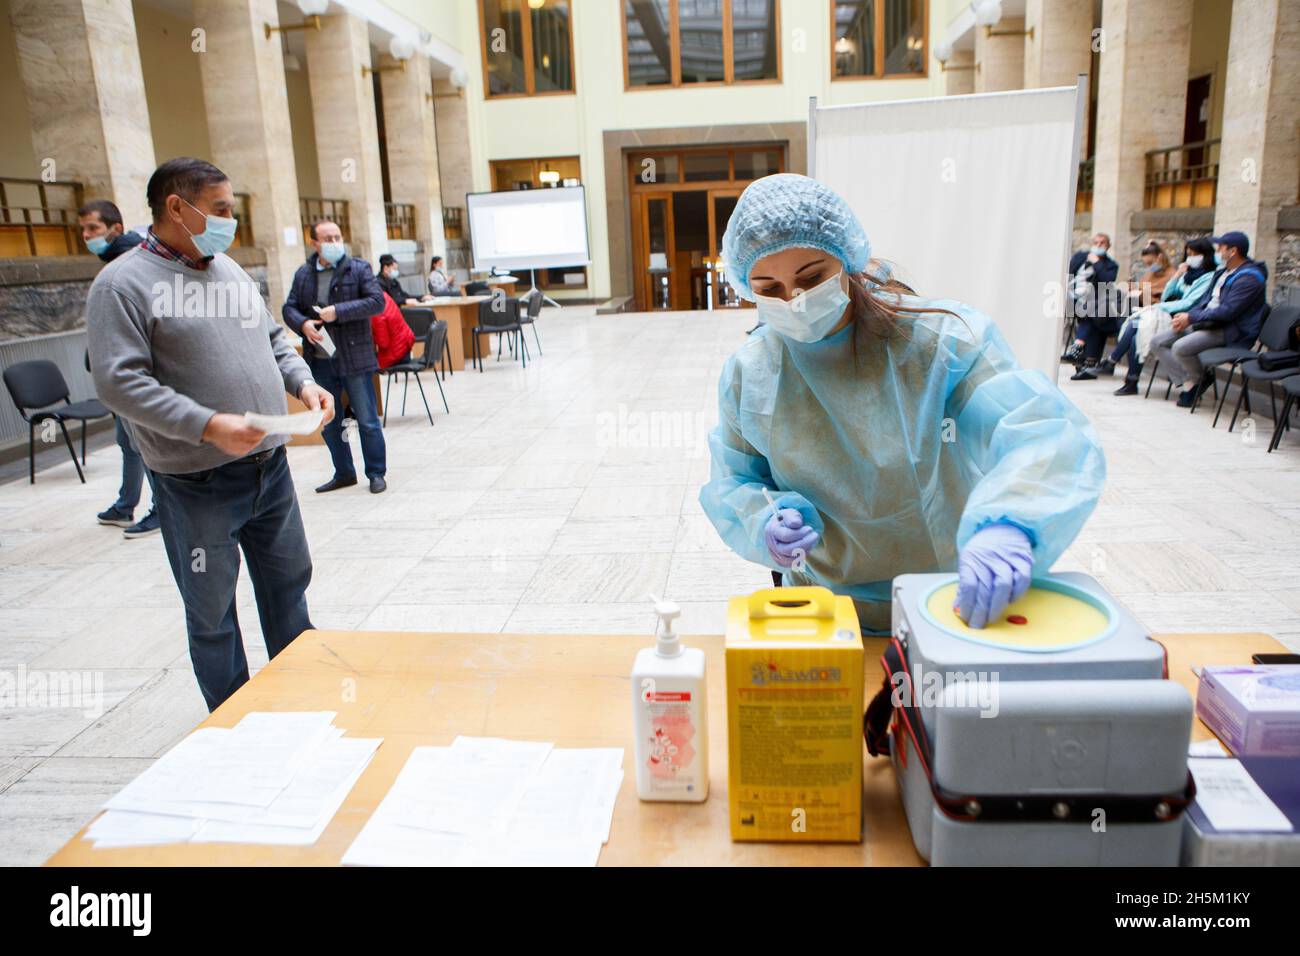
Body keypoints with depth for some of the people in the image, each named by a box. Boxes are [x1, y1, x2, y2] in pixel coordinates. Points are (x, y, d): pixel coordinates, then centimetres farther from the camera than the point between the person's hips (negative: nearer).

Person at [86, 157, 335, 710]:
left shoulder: (229, 269, 11)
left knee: (289, 583, 18)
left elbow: (273, 339, 20)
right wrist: (208, 426, -27)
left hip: (271, 467, 7)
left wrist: (303, 382, 1)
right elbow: (119, 383, -19)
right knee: (212, 612, 8)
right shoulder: (124, 283, -11)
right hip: (197, 483, -7)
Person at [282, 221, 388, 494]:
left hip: (355, 359, -5)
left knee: (367, 421, 2)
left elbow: (377, 301, -12)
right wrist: (303, 324, -13)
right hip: (319, 361, 5)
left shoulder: (359, 268, -2)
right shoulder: (303, 274, 9)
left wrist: (338, 312, -18)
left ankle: (376, 473, 15)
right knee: (328, 422, 14)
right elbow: (289, 308, 9)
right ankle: (344, 473, 28)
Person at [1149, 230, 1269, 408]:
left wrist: (1191, 318, -16)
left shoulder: (1249, 278, -15)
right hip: (1207, 323, 10)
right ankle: (1187, 382, -9)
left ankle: (1202, 378, -1)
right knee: (1158, 342, -3)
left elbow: (1227, 312, -22)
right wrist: (1187, 316, 1)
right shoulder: (1223, 272, 16)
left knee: (1180, 348, -31)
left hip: (1230, 332, -10)